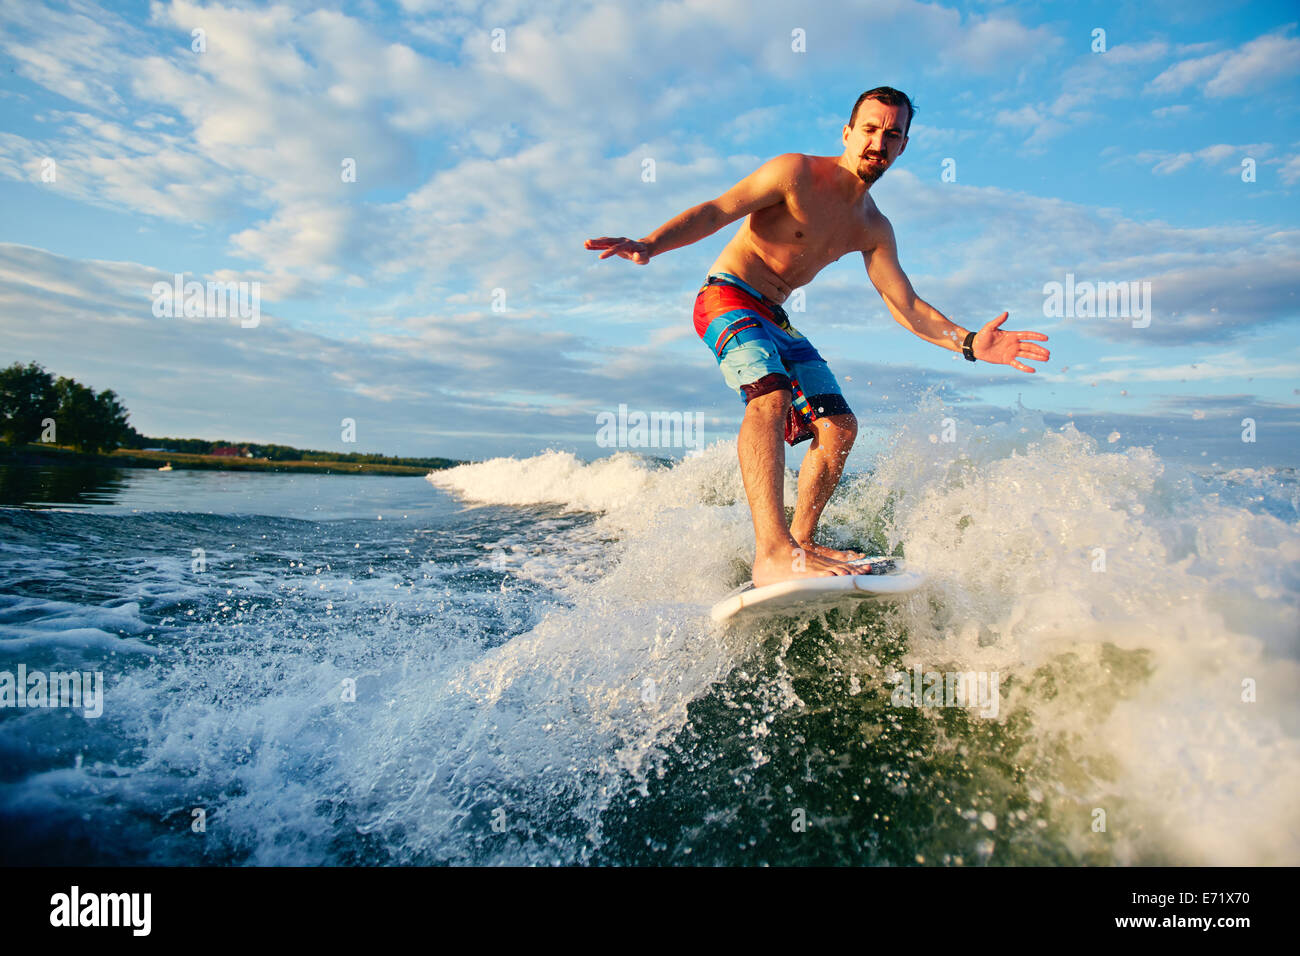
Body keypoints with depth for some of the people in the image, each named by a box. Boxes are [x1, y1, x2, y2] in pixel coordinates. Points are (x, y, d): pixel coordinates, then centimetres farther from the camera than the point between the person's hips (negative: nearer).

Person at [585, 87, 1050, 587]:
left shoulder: (873, 228, 10)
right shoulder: (796, 173, -9)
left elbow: (905, 306, 9)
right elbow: (716, 211, -16)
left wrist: (968, 343, -4)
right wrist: (650, 244, -33)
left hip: (775, 320, 8)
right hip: (727, 297, -8)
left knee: (840, 427, 1)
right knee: (771, 395, -34)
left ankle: (800, 541, 6)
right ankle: (772, 554, -44)